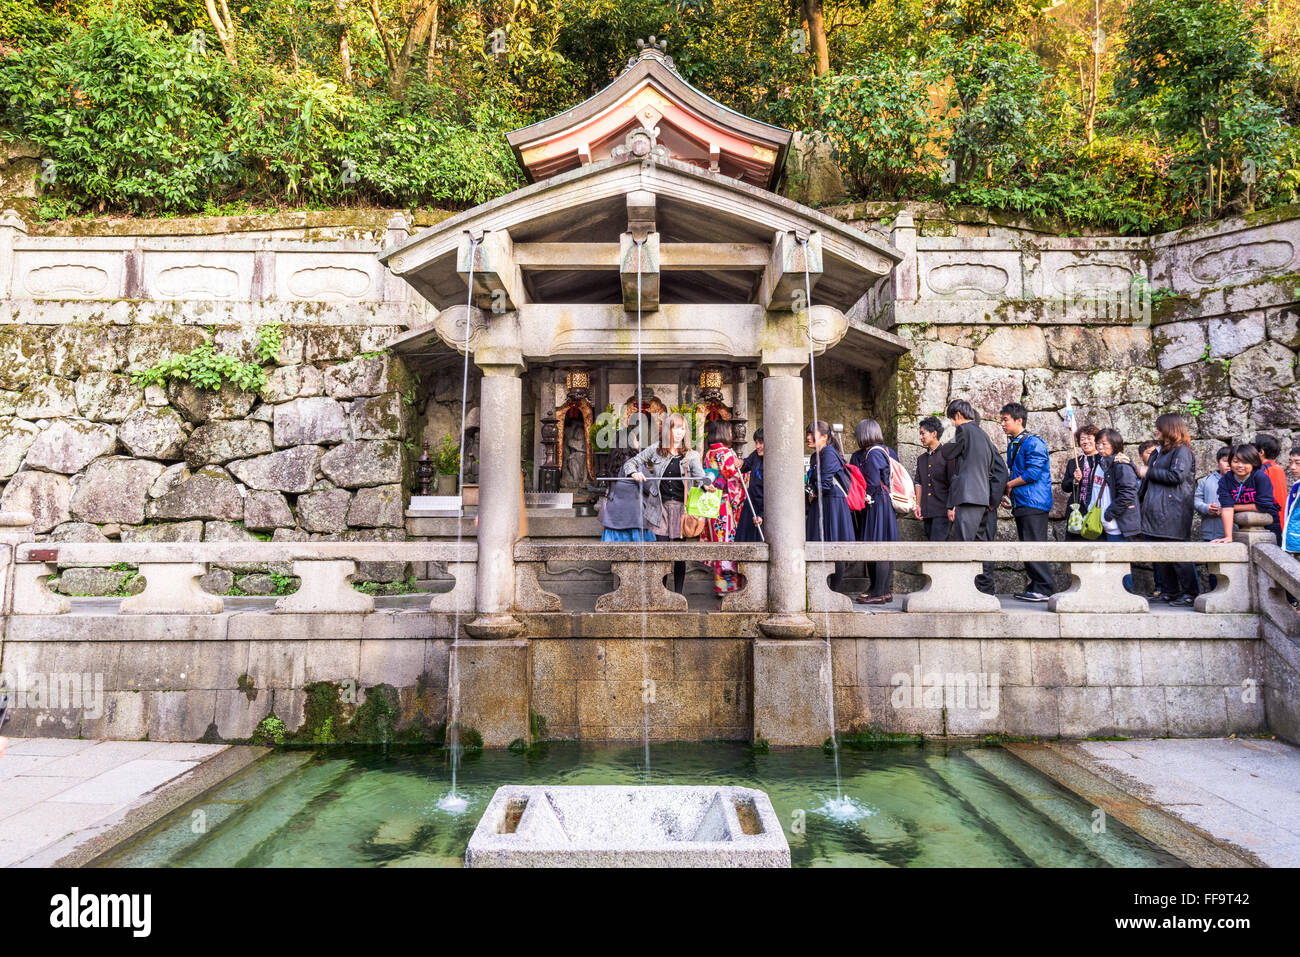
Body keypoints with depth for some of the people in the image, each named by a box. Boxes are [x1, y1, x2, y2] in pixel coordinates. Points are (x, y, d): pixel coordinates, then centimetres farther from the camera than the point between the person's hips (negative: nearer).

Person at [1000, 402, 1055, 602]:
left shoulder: (1033, 443, -10)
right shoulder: (1012, 445, 18)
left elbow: (1033, 474, -18)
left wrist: (1009, 485, -7)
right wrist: (1007, 494, 9)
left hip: (1034, 503, -9)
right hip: (1020, 503, 9)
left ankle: (1043, 589, -6)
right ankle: (1034, 587, 15)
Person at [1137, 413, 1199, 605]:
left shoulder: (1182, 451, -6)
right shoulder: (1159, 452, 21)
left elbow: (1176, 476, -19)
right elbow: (1147, 476, 32)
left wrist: (1149, 472, -11)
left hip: (1172, 512, -9)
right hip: (1157, 510, 9)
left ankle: (1190, 593, -1)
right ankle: (1168, 591, 14)